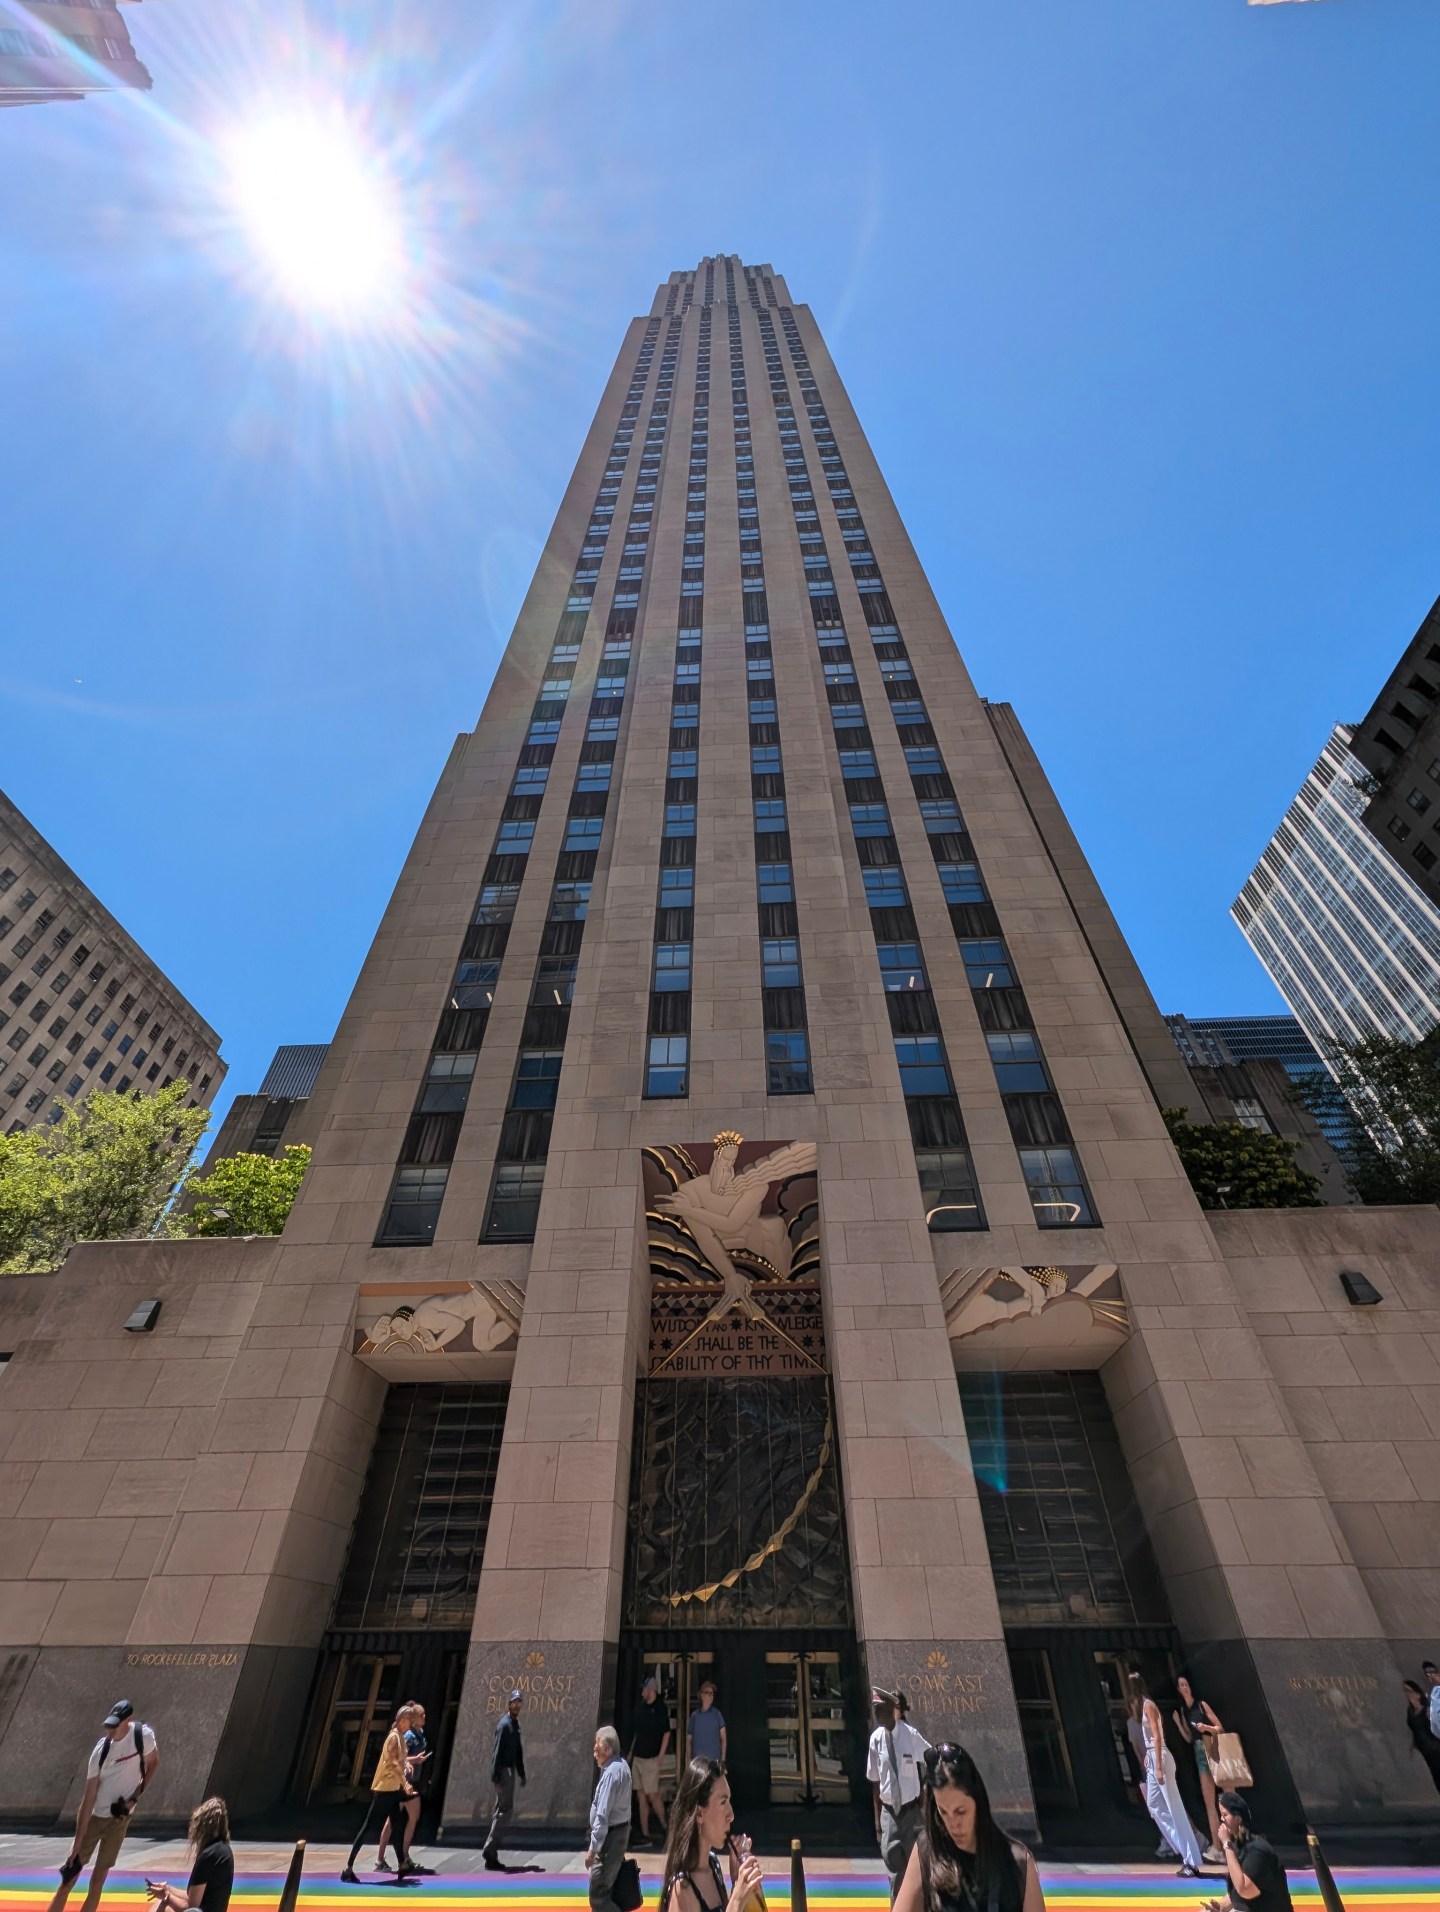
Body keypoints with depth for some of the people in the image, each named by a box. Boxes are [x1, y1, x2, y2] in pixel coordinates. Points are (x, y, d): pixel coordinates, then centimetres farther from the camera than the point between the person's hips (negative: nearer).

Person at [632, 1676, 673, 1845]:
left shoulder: (660, 1708, -13)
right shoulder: (643, 1707, 8)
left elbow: (667, 1733, -12)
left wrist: (660, 1756, -15)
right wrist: (631, 1751, 16)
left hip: (651, 1758, -7)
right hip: (638, 1757, 7)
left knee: (653, 1794, -4)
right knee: (641, 1795, 9)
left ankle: (664, 1827, 16)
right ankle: (645, 1833, 19)